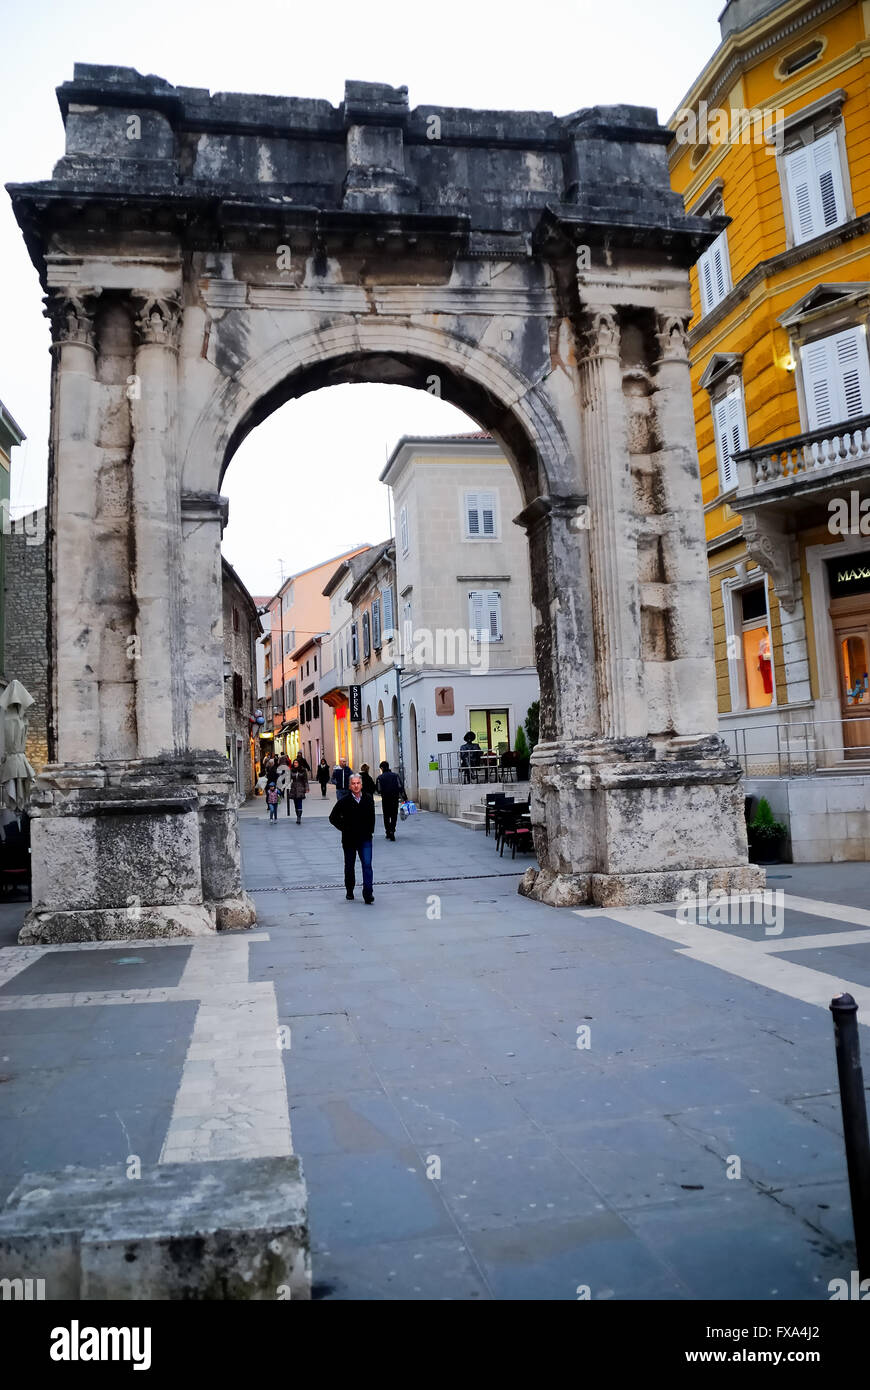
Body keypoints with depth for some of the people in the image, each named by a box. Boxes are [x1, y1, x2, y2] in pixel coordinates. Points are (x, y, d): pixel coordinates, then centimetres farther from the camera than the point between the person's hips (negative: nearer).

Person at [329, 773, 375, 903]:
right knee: (349, 866, 13)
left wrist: (370, 830, 9)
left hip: (365, 839, 1)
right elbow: (333, 817, -1)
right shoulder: (344, 801, -9)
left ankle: (368, 894, -12)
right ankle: (349, 891, 30)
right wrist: (344, 828, -4)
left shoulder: (368, 799, 1)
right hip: (349, 839, -1)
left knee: (367, 865, -11)